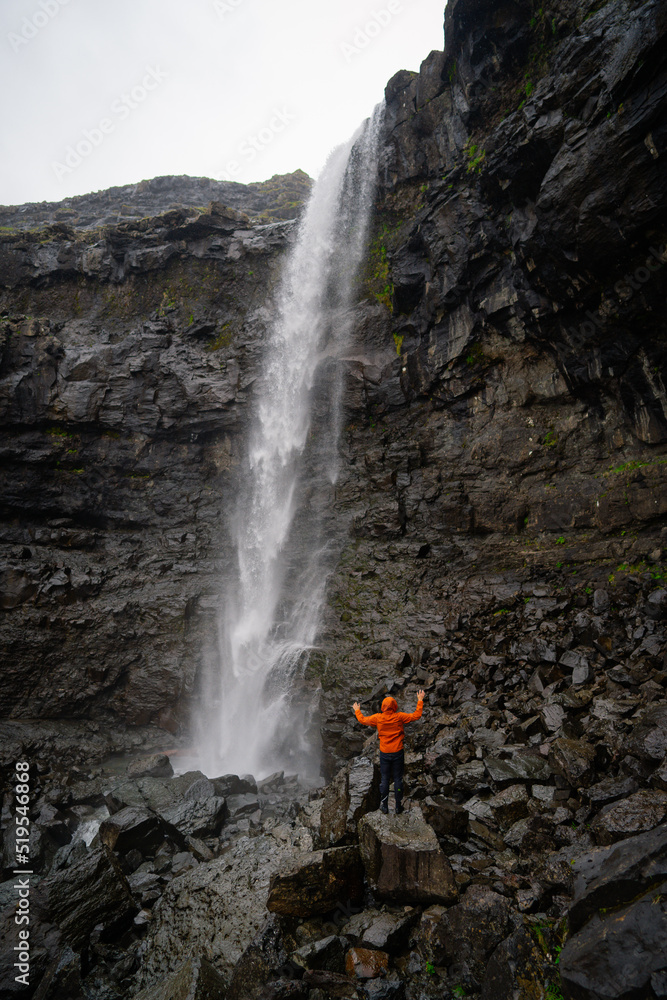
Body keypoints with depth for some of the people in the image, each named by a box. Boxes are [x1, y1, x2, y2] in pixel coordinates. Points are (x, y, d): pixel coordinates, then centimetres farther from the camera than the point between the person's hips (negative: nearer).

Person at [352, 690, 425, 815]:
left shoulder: (377, 718, -9)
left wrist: (357, 711, 23)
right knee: (398, 779, 11)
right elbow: (416, 715, -8)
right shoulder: (399, 717, -14)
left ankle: (384, 806, 22)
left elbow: (362, 720, 5)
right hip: (398, 753, -1)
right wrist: (420, 701, 2)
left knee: (384, 780, 13)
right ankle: (398, 806, 20)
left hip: (384, 753, 1)